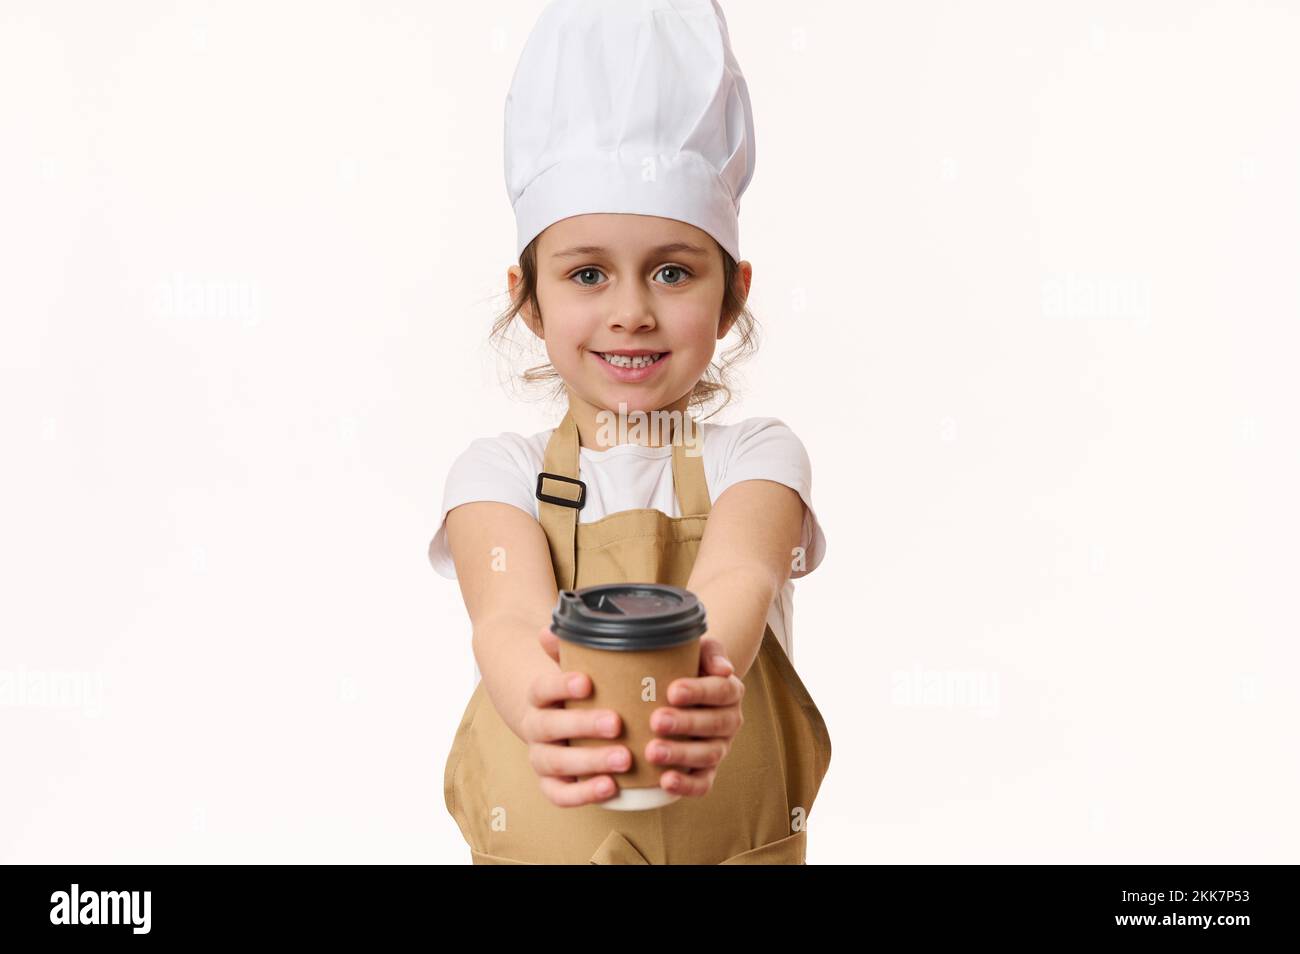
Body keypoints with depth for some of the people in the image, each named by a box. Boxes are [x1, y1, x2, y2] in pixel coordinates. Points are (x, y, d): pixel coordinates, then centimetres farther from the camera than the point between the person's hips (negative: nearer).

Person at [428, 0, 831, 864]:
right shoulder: (500, 471, -7)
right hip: (537, 839, 0)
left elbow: (734, 579, -26)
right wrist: (543, 701, -46)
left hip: (738, 841, 0)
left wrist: (702, 677, -47)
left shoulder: (757, 456, -6)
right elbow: (508, 614, -25)